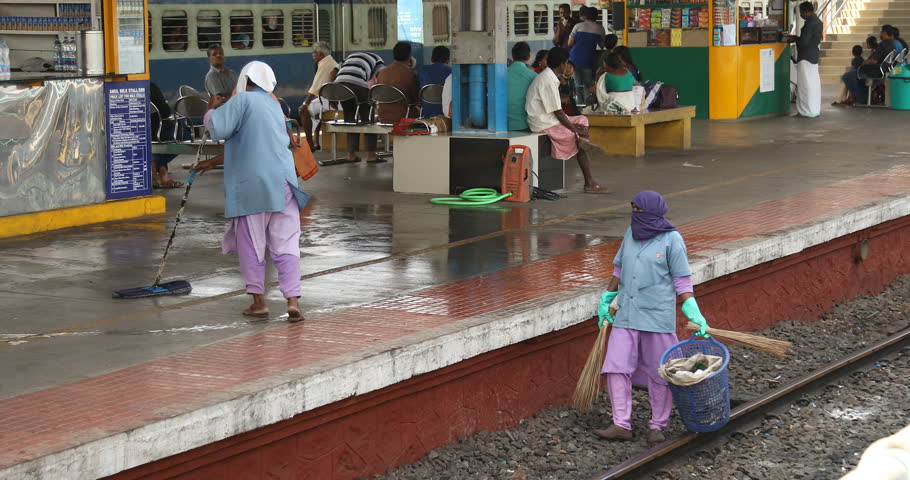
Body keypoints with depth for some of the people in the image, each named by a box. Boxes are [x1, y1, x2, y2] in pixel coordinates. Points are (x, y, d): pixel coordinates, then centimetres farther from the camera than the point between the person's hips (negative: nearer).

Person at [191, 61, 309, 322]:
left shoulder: (242, 100, -3)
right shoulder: (274, 105, 21)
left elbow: (218, 128, -16)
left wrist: (212, 108, 5)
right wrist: (214, 162, 32)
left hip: (251, 185, -5)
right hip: (283, 182, 6)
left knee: (251, 244, 7)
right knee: (286, 244, 3)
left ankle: (258, 301, 10)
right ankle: (293, 300, -6)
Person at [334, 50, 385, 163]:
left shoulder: (350, 56, 39)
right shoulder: (376, 59, 26)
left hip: (339, 82, 4)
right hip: (357, 83, -4)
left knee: (350, 117, 16)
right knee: (367, 118, 8)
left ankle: (351, 154, 13)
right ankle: (371, 154, 5)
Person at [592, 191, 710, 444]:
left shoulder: (672, 239, -8)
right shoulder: (631, 234, 8)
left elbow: (682, 281, -6)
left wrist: (695, 316, -13)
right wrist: (606, 300, 20)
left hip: (658, 317, -5)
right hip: (626, 316, 5)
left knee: (659, 373, 4)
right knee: (617, 368, -3)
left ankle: (657, 426, 16)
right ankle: (621, 425, 1)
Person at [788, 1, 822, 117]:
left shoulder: (809, 23, -19)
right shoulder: (818, 21, 12)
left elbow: (804, 41, -23)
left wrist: (795, 39, -3)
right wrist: (798, 38, 14)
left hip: (806, 57, -10)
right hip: (814, 55, 10)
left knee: (805, 83, -4)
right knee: (814, 83, 14)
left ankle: (806, 111, -2)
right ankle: (815, 109, 19)